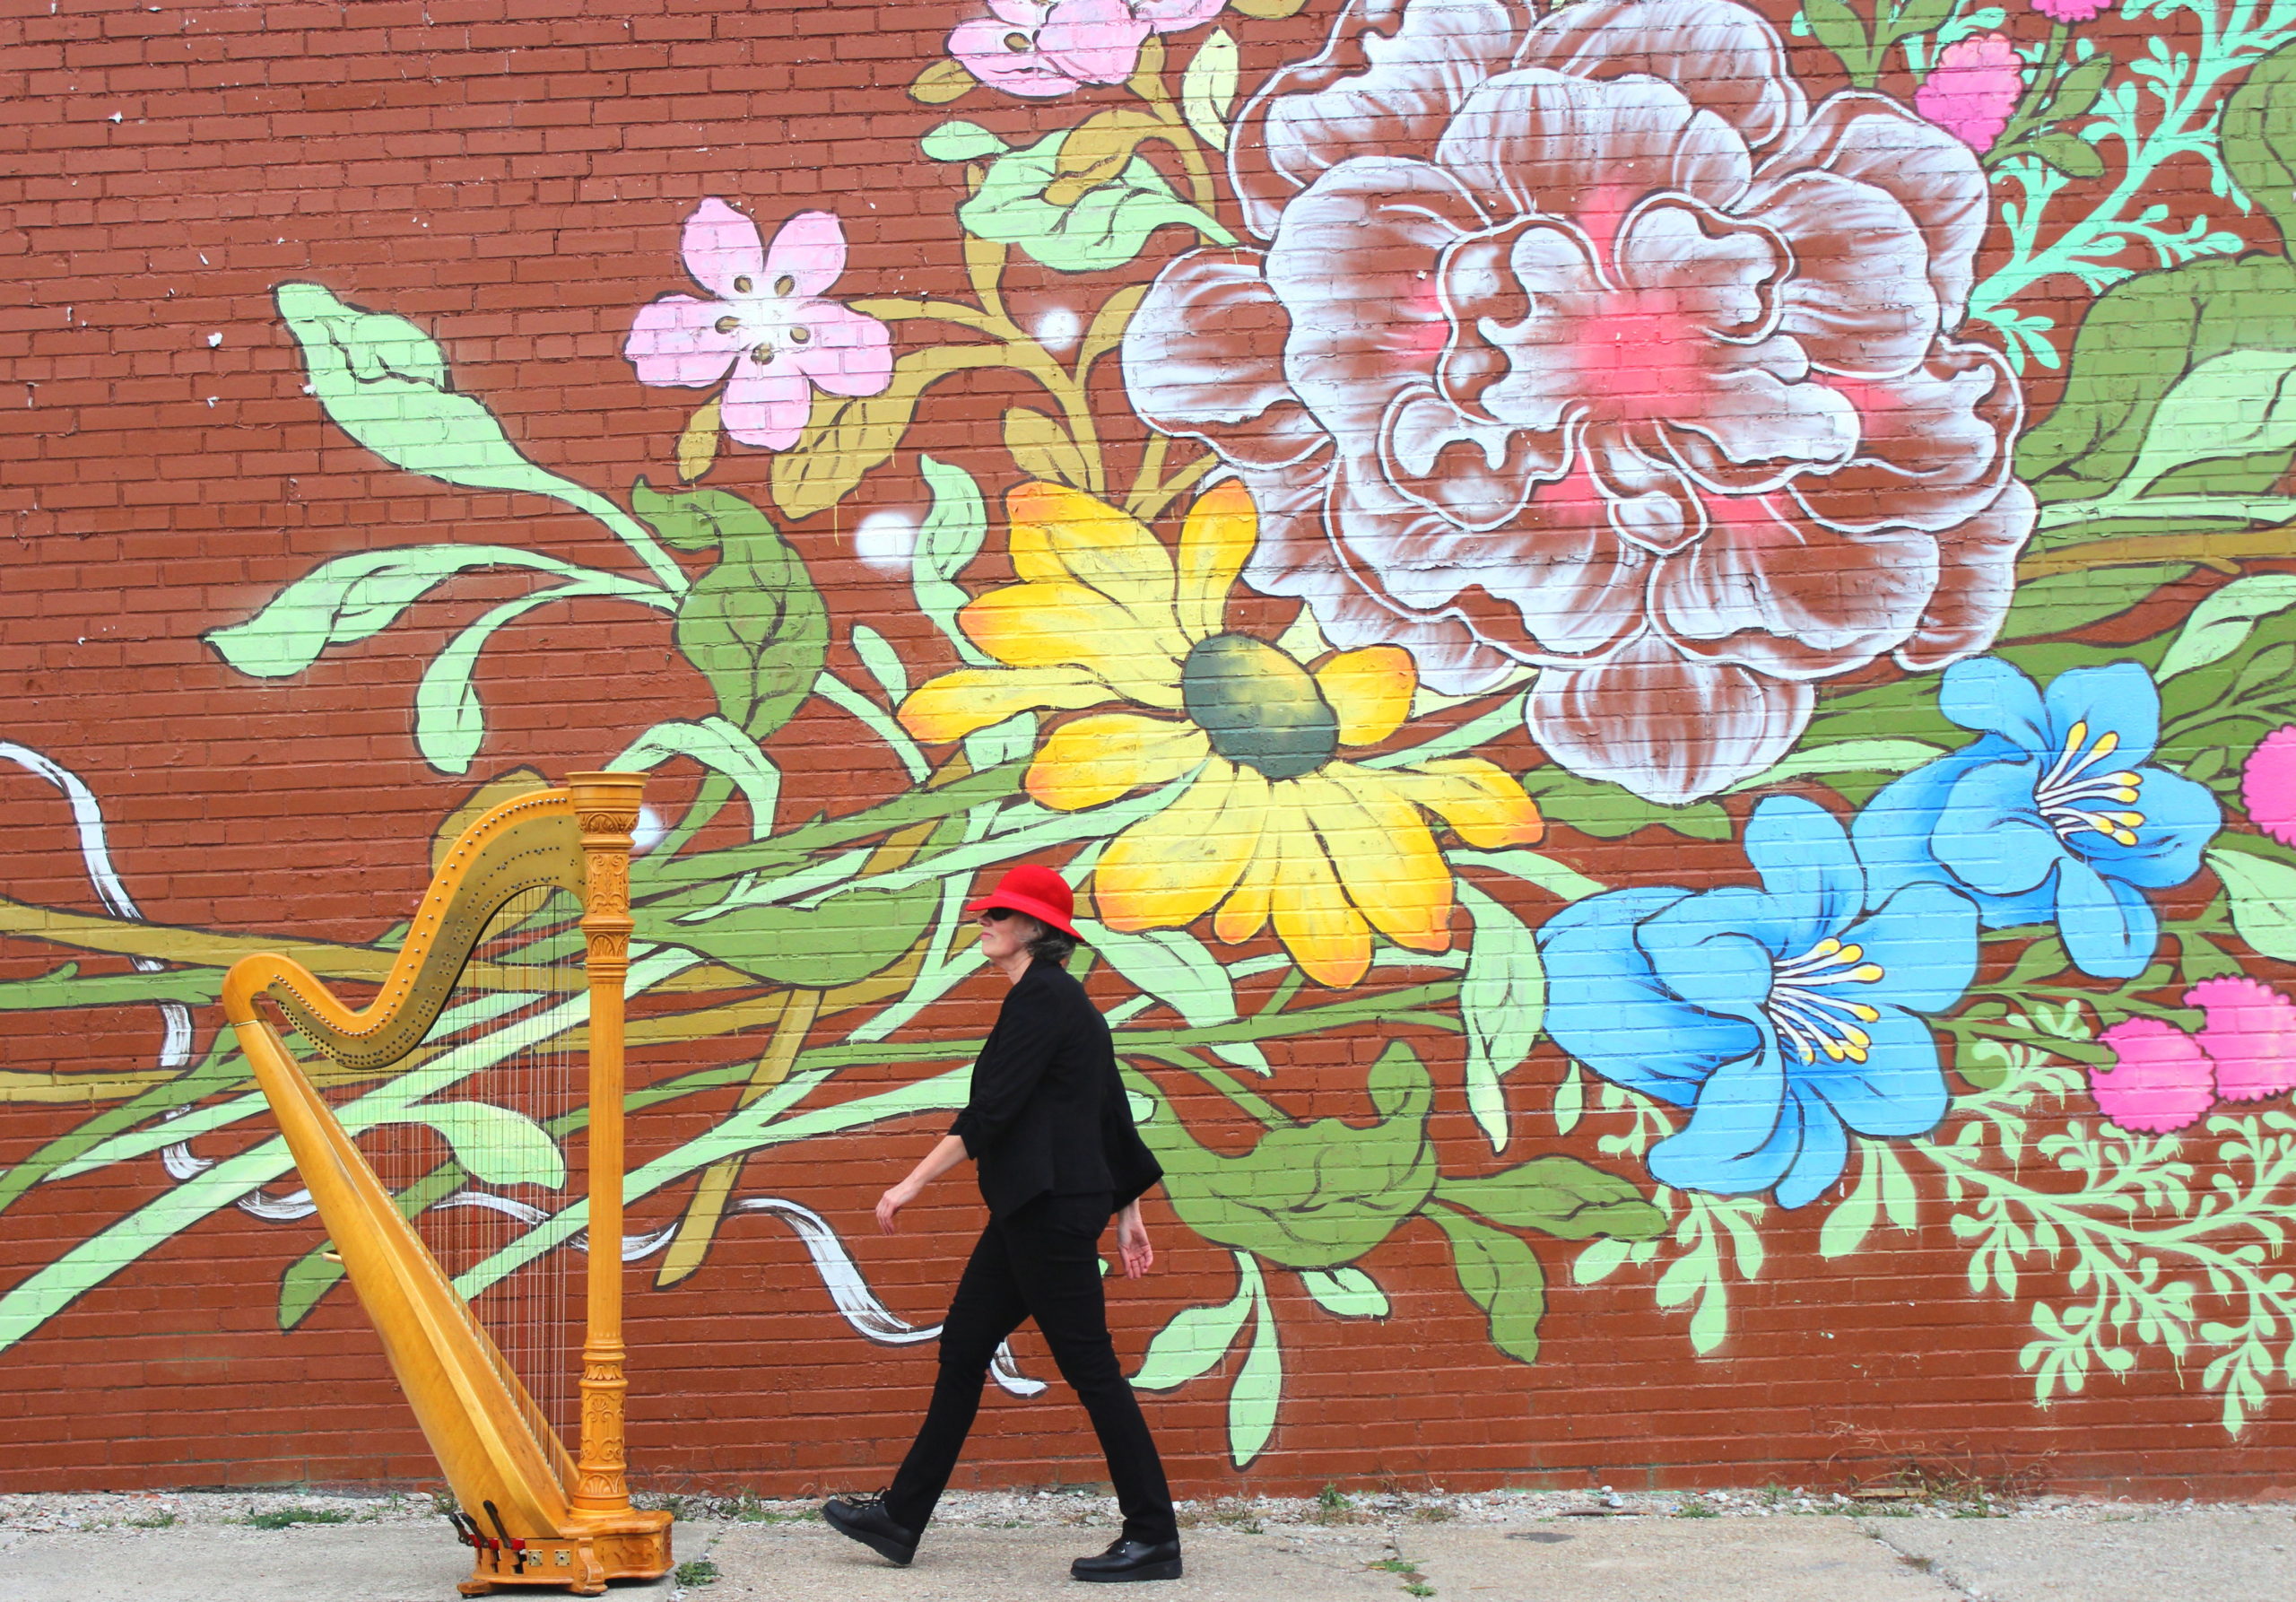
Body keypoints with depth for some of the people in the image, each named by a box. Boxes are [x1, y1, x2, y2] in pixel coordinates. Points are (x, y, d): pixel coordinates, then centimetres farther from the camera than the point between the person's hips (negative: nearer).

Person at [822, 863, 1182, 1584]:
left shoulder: (1042, 997, -14)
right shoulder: (1061, 999, 17)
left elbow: (991, 1110, -19)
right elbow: (1113, 1115, 18)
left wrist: (912, 1184, -15)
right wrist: (1128, 1211, 20)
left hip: (1051, 1209, -11)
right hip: (1032, 1209, 11)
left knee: (1088, 1366, -4)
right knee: (962, 1349, 13)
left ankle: (1154, 1539, 3)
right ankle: (900, 1517, 20)